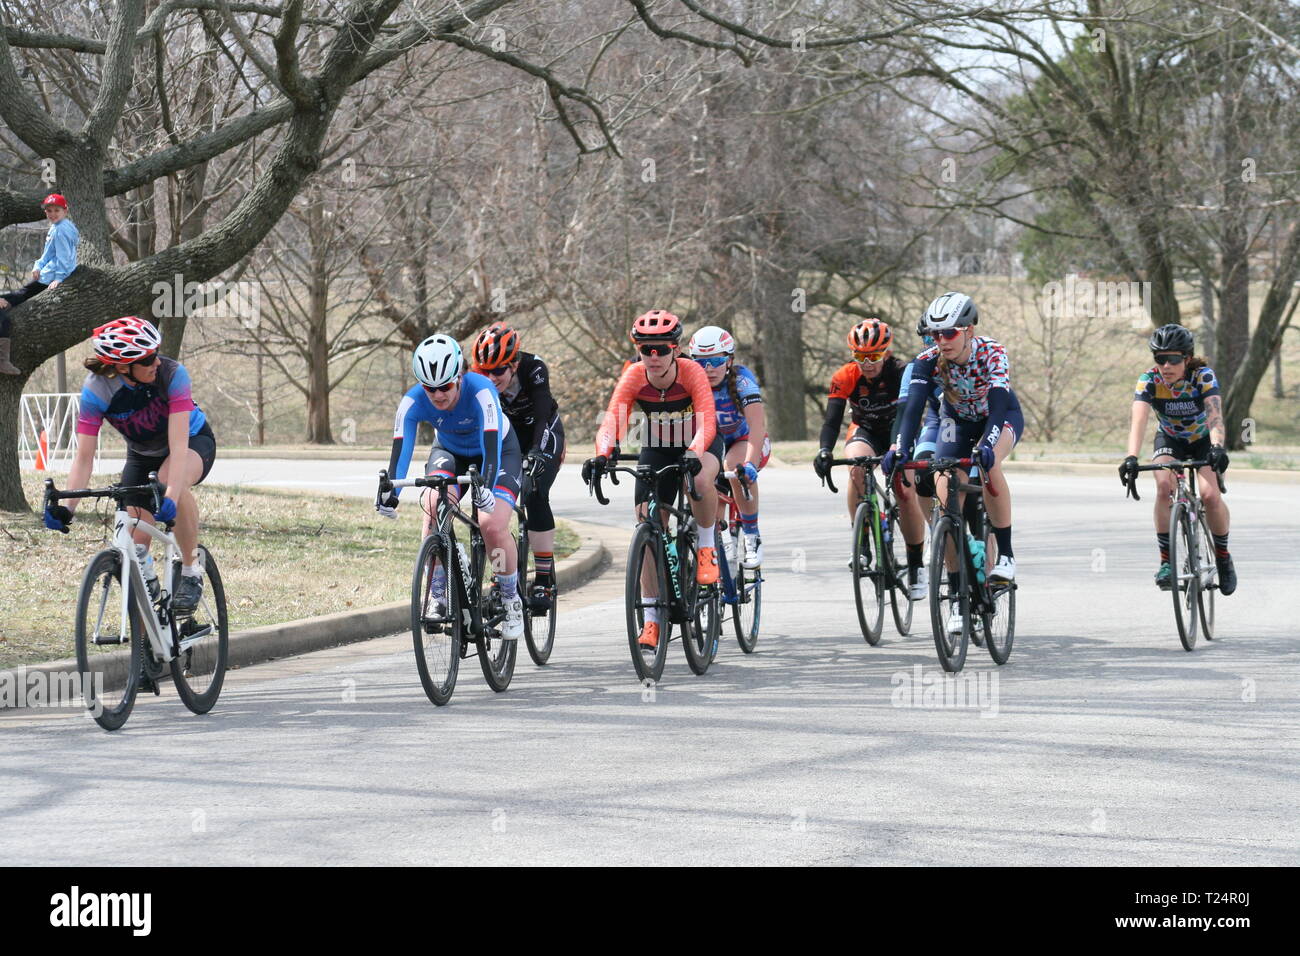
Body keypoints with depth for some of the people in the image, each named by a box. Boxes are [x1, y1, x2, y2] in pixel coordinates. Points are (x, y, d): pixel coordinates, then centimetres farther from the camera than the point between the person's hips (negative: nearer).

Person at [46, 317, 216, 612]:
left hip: (194, 441, -3)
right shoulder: (96, 391, -27)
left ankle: (191, 573, -21)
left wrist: (171, 498, -54)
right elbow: (84, 457, -27)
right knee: (138, 542, -11)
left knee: (171, 481, -37)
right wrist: (66, 507, -42)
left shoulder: (172, 374, -34)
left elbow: (178, 445, -40)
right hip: (143, 454, 3)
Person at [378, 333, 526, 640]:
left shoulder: (481, 391, -36)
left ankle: (512, 602, -1)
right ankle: (438, 598, -15)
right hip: (449, 451, 3)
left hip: (499, 451, -3)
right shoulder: (413, 401, -27)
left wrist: (487, 488, -60)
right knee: (434, 511, -27)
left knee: (492, 525, -24)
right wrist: (389, 491, -51)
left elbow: (491, 446, -44)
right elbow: (401, 448, -34)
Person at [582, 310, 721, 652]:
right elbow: (612, 421, -31)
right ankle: (651, 619, 6)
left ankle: (707, 546, -12)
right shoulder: (634, 377, -21)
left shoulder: (691, 372, -27)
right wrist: (601, 456, -50)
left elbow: (707, 422, -37)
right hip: (656, 448, 3)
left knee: (701, 479, -39)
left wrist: (693, 454, -55)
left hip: (698, 443, -3)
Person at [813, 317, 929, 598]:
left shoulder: (901, 374, -28)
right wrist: (824, 451, -47)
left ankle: (916, 567, 2)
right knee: (857, 467, -32)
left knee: (906, 493, -15)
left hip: (898, 431, -1)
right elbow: (832, 420, -28)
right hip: (865, 430, 1)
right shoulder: (844, 378, -23)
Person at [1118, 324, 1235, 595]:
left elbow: (1215, 417, -41)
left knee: (1210, 494, -23)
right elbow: (1138, 421, -38)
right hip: (1169, 440, 1)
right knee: (1164, 487, -28)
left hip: (1203, 440, -1)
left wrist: (1217, 448, -61)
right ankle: (1166, 561, -18)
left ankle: (1223, 557, 2)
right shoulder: (1149, 380, -26)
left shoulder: (1204, 376, -28)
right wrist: (1131, 457, -55)